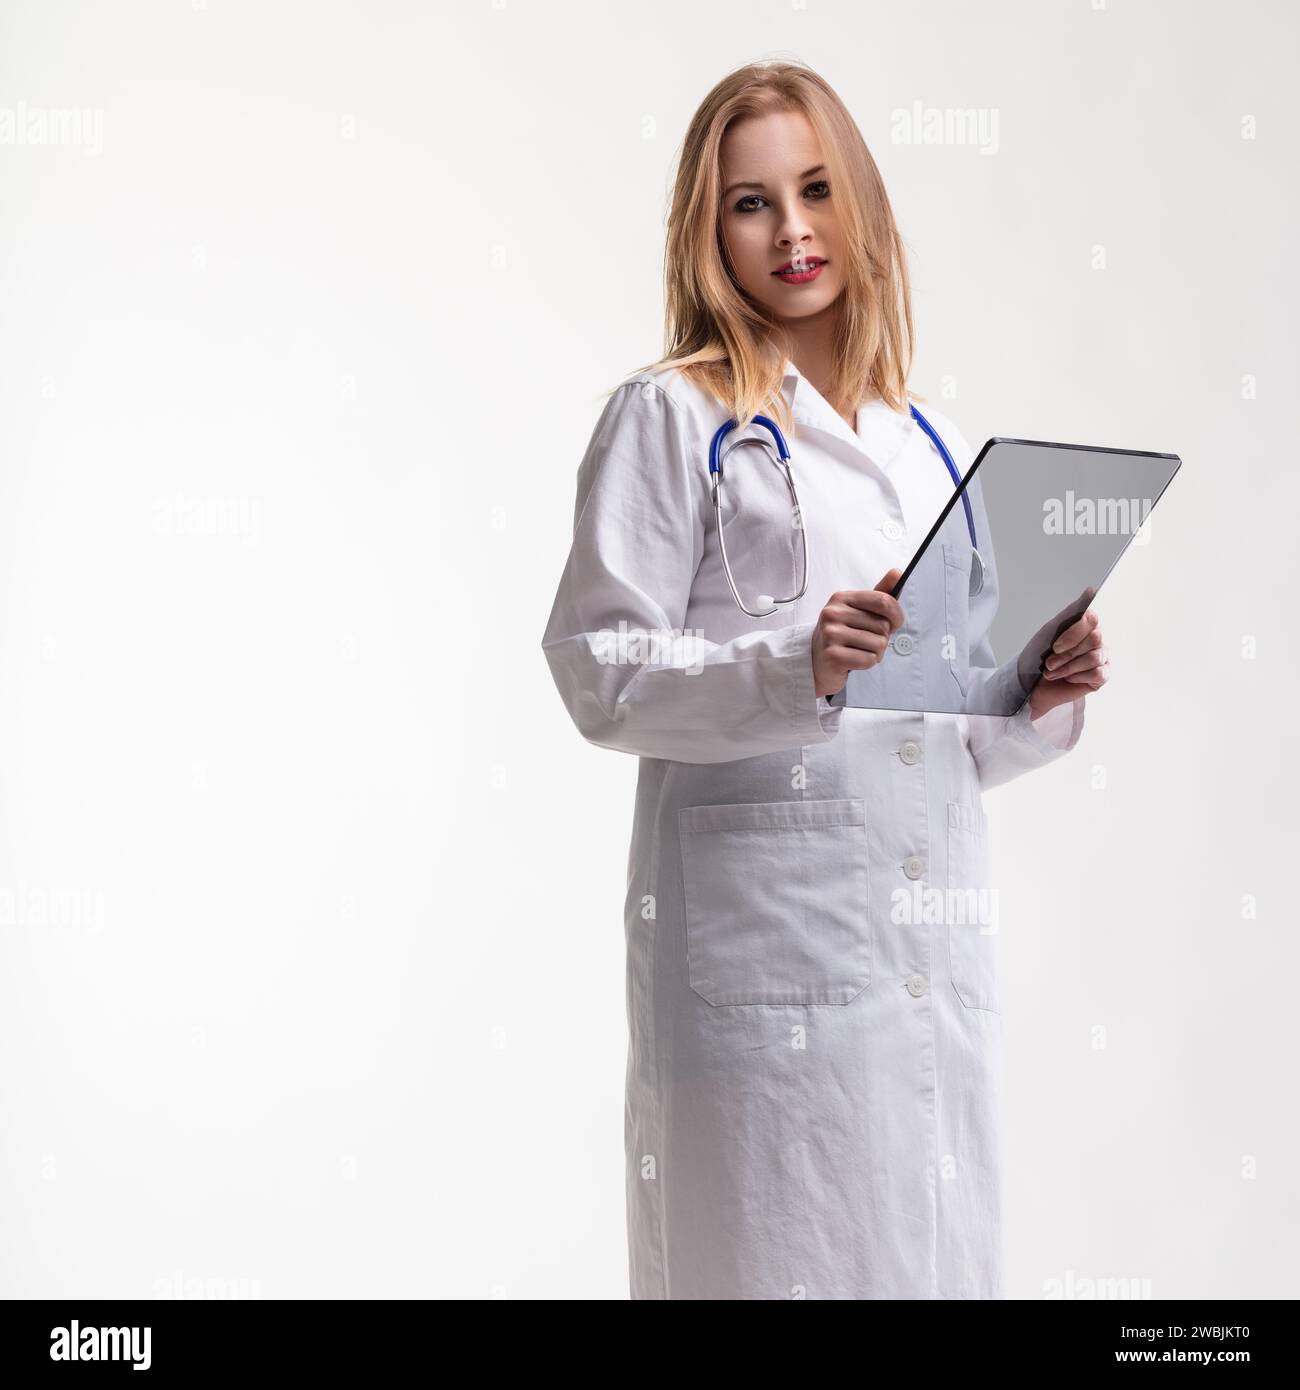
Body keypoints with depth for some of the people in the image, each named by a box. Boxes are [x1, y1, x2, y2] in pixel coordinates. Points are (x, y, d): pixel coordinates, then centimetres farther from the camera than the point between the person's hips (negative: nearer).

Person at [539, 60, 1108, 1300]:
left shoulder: (927, 446, 18)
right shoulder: (669, 416, 1)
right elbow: (599, 673, -8)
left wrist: (1040, 701, 1)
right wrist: (795, 669, -21)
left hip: (935, 951, 6)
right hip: (762, 932, -5)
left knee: (937, 1254, 8)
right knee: (776, 1256, -4)